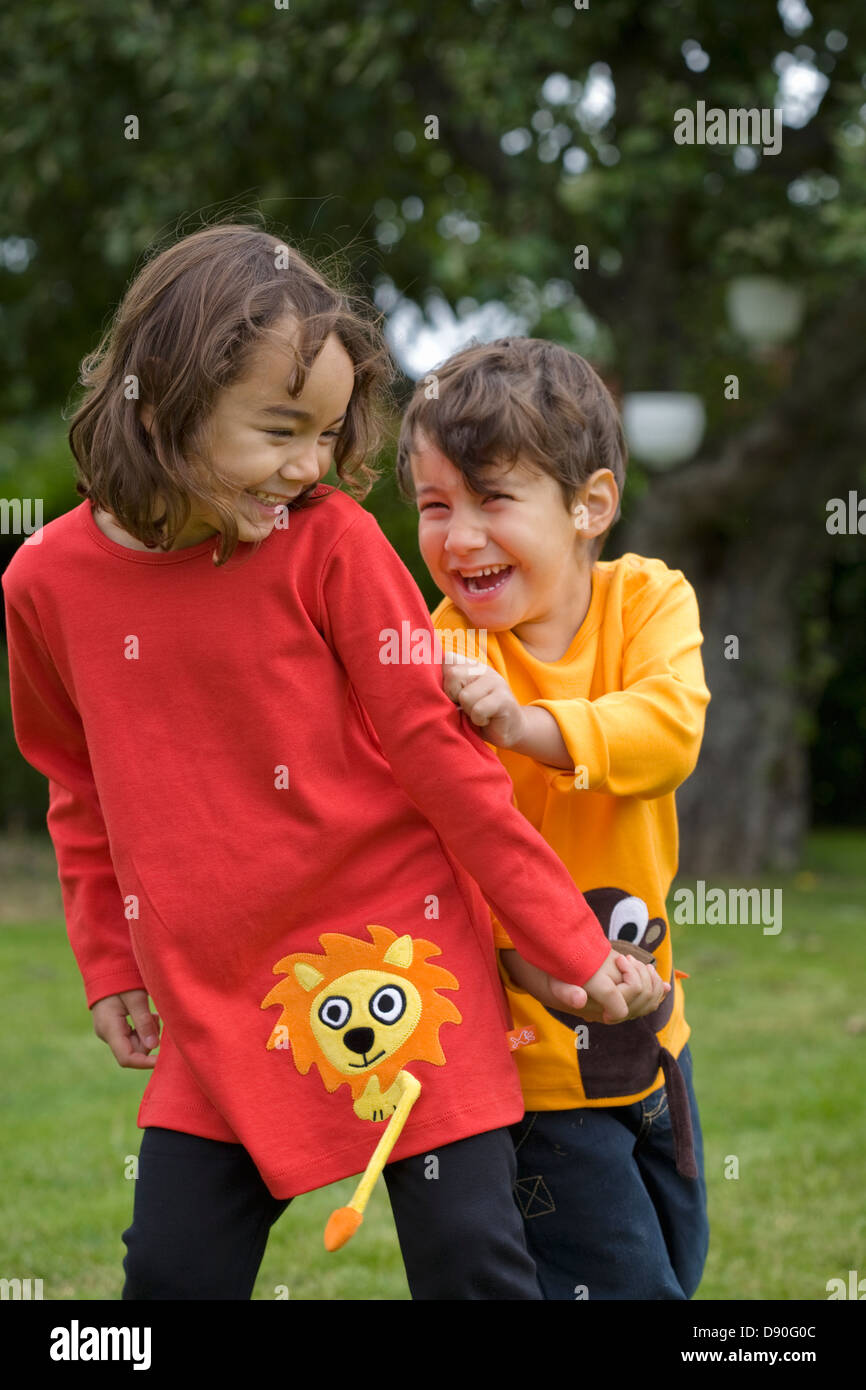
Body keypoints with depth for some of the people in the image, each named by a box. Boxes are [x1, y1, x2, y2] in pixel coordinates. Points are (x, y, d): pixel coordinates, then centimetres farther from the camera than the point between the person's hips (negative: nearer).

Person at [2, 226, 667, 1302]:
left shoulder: (331, 542, -10)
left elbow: (436, 746, -7)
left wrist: (567, 943, -6)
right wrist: (109, 962, 14)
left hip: (392, 962, -3)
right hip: (215, 1005, 3)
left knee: (470, 1260, -3)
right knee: (171, 1270, 5)